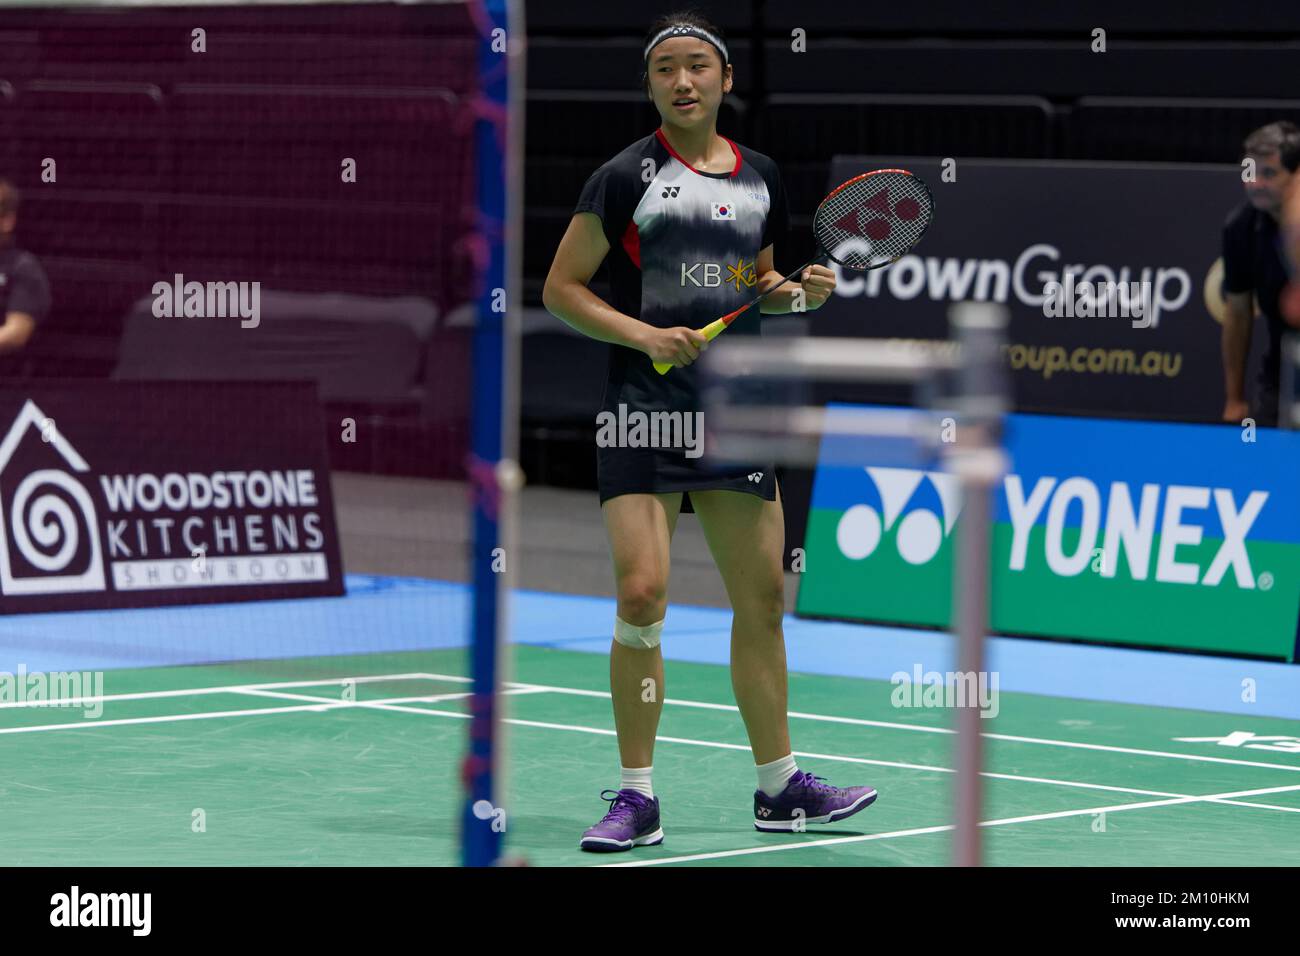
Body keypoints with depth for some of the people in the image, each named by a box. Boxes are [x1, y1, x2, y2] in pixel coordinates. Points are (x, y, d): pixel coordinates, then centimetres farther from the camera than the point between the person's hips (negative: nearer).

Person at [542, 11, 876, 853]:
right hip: (642, 407, -5)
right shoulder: (625, 177, -4)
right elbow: (561, 287, -3)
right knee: (641, 595, -13)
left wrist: (799, 292, 3)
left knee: (762, 599, 8)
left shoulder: (761, 178, 10)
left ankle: (780, 786, 20)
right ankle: (637, 799, -4)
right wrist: (645, 334, -15)